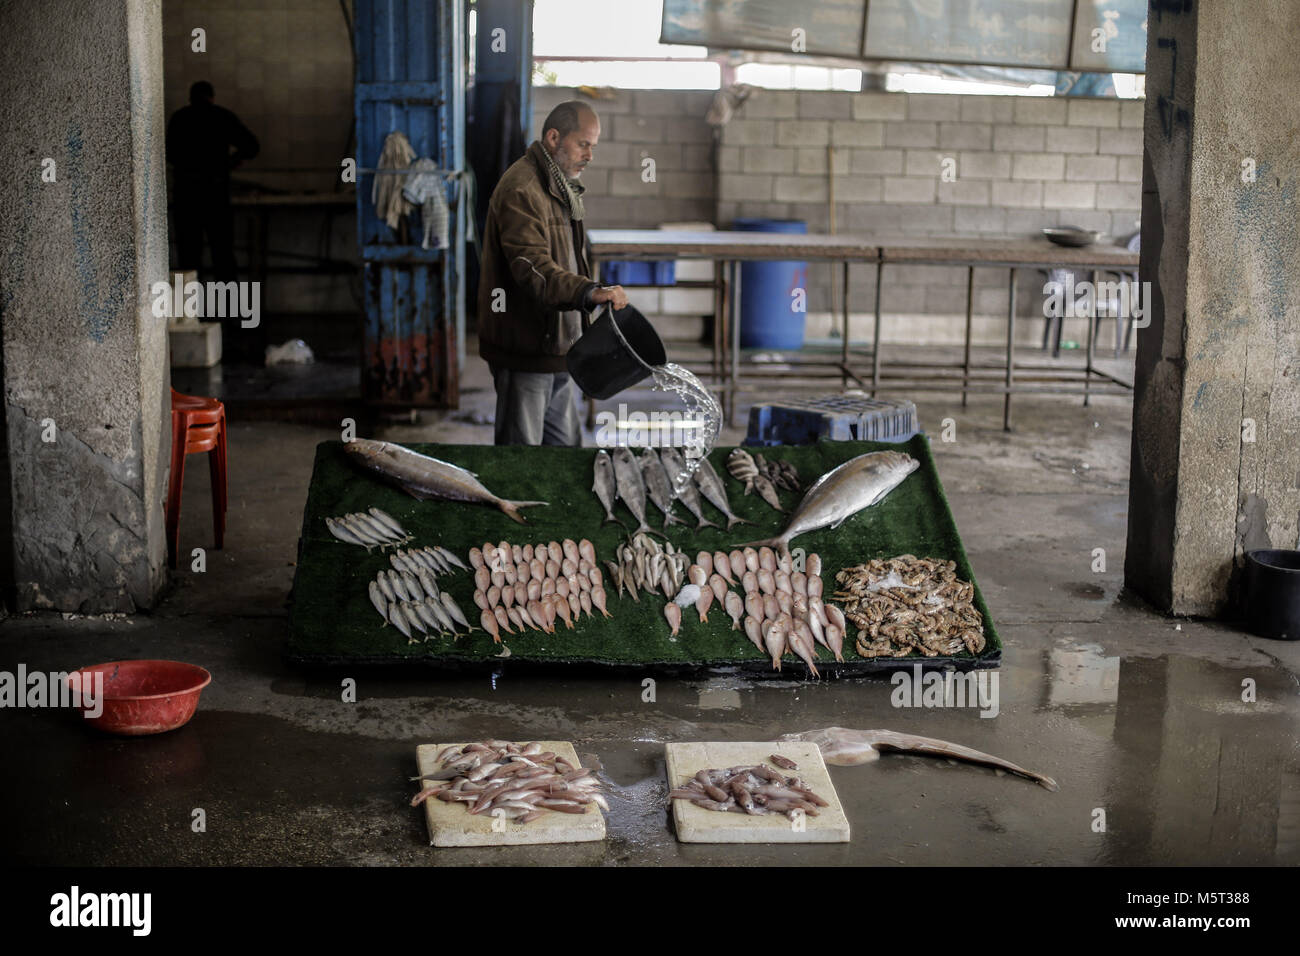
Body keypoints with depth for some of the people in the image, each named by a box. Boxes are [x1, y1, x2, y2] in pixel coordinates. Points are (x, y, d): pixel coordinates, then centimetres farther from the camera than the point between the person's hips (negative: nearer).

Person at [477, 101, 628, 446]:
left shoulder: (561, 188, 16)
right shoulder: (521, 190, -18)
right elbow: (532, 267, -31)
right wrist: (590, 292, -43)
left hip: (557, 346, 10)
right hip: (525, 350, -10)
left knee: (566, 444, 15)